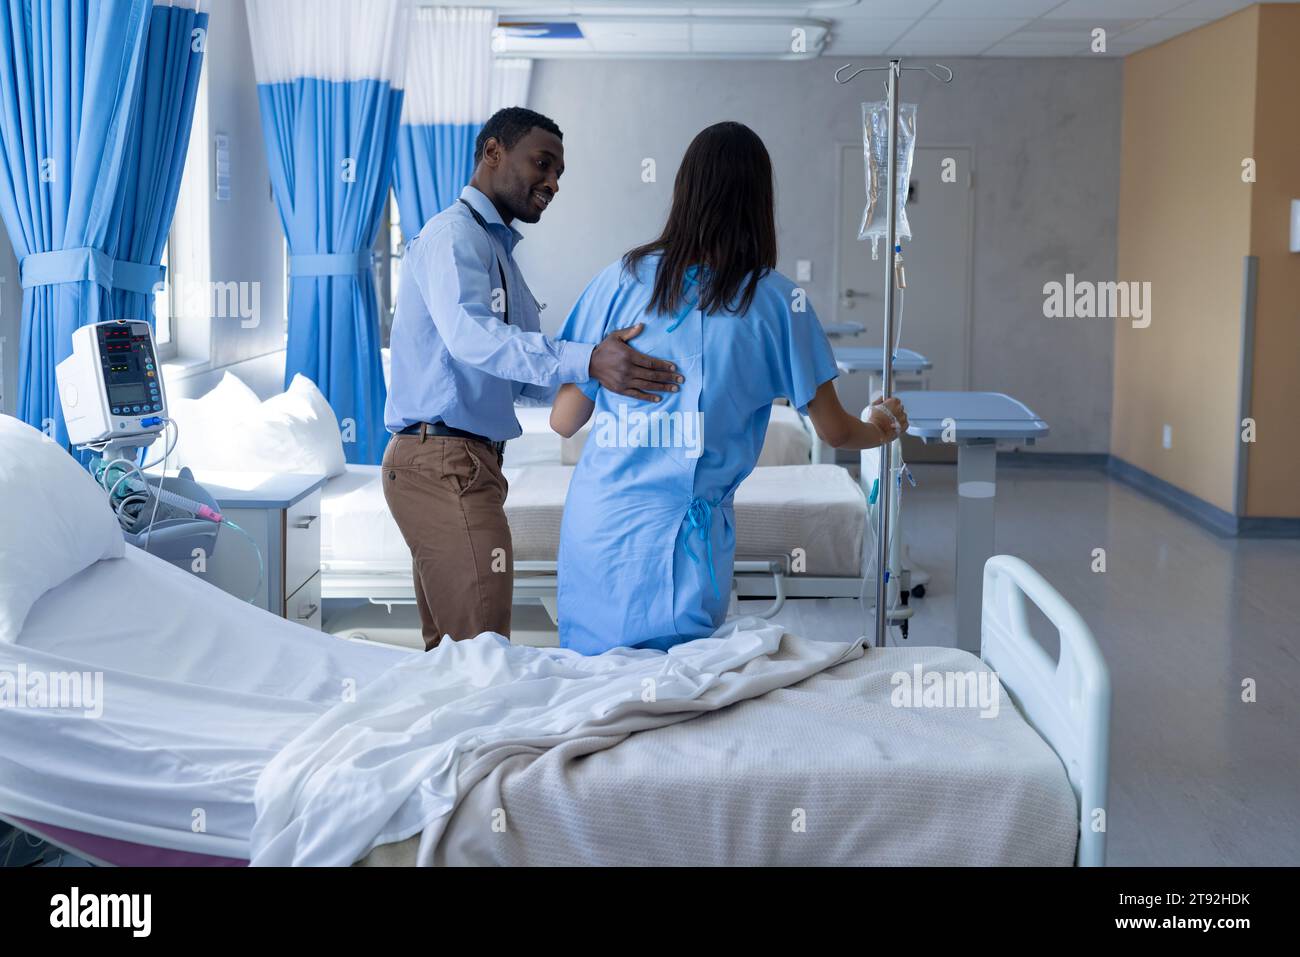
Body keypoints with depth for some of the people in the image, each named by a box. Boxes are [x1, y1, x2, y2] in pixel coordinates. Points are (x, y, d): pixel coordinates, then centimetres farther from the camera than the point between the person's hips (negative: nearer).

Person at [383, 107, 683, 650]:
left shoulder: (497, 248, 24)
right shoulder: (454, 233, -8)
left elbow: (523, 375, 20)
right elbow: (469, 333, -29)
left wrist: (611, 375, 4)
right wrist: (585, 361, -41)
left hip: (453, 465, 10)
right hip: (444, 463, -10)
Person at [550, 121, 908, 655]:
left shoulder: (621, 279, 0)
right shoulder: (775, 299, -4)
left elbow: (564, 420, 3)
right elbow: (835, 431, 6)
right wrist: (883, 428, 29)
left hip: (593, 524, 2)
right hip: (680, 533, -2)